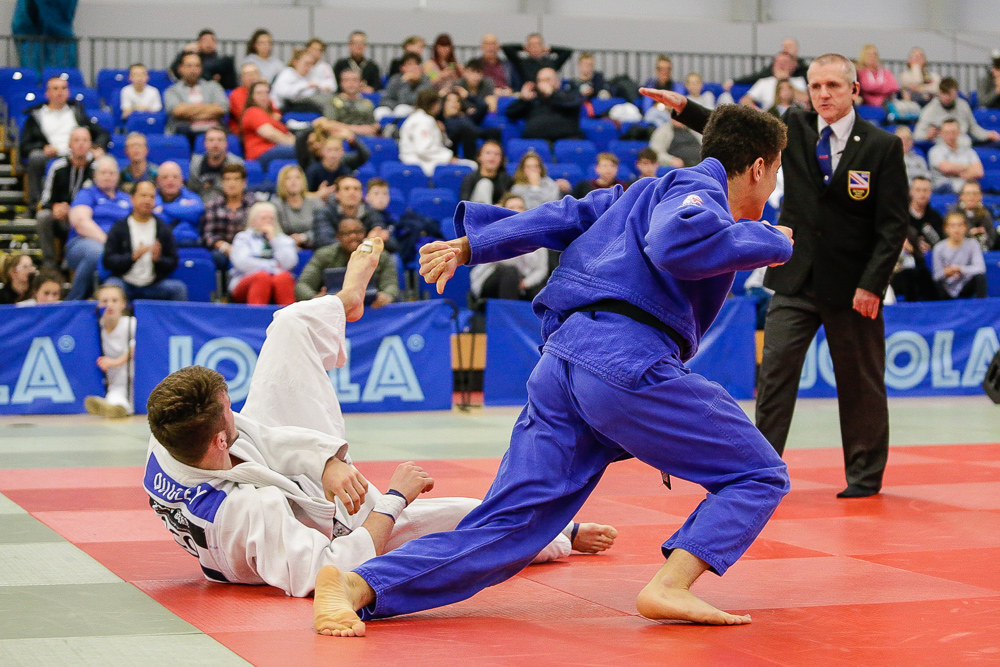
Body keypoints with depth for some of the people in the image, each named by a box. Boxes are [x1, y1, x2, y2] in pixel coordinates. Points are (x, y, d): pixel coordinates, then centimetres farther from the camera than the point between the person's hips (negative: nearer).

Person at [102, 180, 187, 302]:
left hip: (153, 286, 2)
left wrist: (158, 259, -16)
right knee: (111, 285, -33)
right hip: (126, 283, -1)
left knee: (179, 288, -24)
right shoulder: (118, 228, 2)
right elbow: (108, 261, -5)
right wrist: (133, 257, -20)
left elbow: (172, 263, 6)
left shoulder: (164, 229, 8)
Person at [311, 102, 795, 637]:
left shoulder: (645, 192, 31)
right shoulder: (700, 187, 4)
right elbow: (676, 243, -18)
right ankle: (670, 586, -16)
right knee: (760, 476, 3)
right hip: (626, 359, -8)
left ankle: (358, 586, -17)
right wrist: (766, 242, -4)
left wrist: (468, 247, 20)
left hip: (561, 362, 8)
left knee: (503, 531, 1)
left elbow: (564, 218, 25)